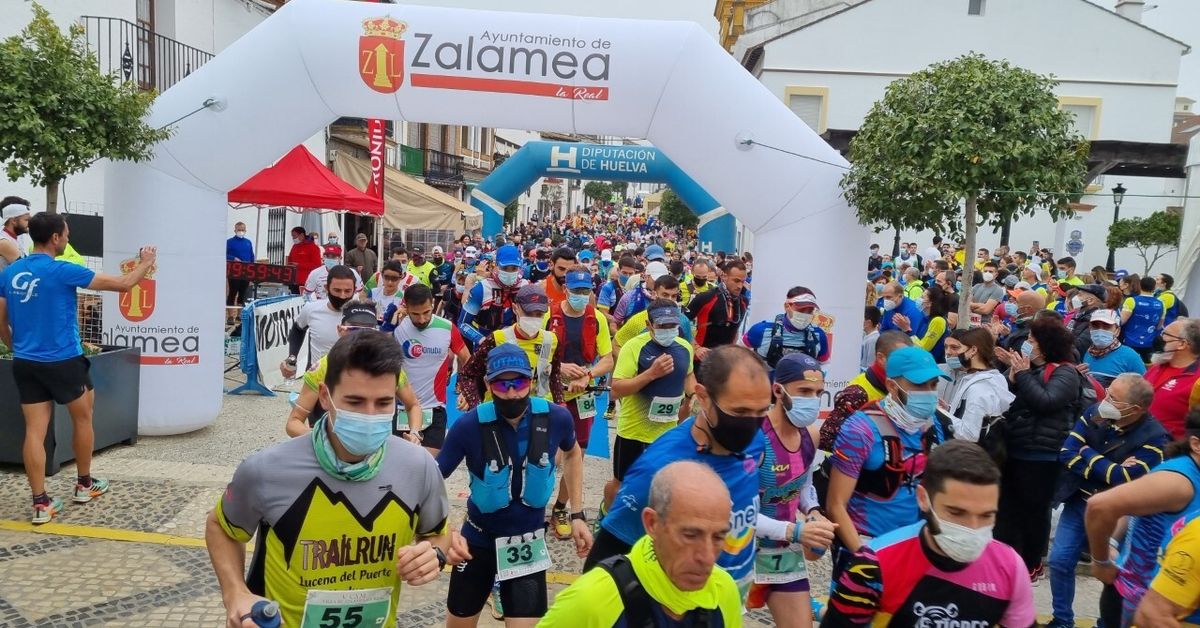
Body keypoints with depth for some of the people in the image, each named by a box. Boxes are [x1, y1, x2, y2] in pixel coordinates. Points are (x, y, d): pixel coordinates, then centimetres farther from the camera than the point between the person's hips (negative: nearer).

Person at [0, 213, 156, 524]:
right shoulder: (63, 271, -14)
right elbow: (123, 284, -10)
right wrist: (146, 262, 7)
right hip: (63, 361, -5)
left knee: (35, 431, 4)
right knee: (83, 418, 16)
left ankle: (41, 503, 5)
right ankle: (84, 484, 28)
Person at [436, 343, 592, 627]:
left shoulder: (556, 418, -17)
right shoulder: (469, 426, -24)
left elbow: (572, 454, 7)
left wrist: (577, 515, 5)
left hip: (528, 541, 1)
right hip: (478, 538, 0)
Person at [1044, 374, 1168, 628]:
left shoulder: (1154, 438, -17)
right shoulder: (1095, 413, -4)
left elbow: (1125, 478, -24)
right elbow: (1066, 454, -8)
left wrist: (1087, 453, -13)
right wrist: (1108, 471, -19)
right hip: (1077, 503, 4)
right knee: (1059, 561, 4)